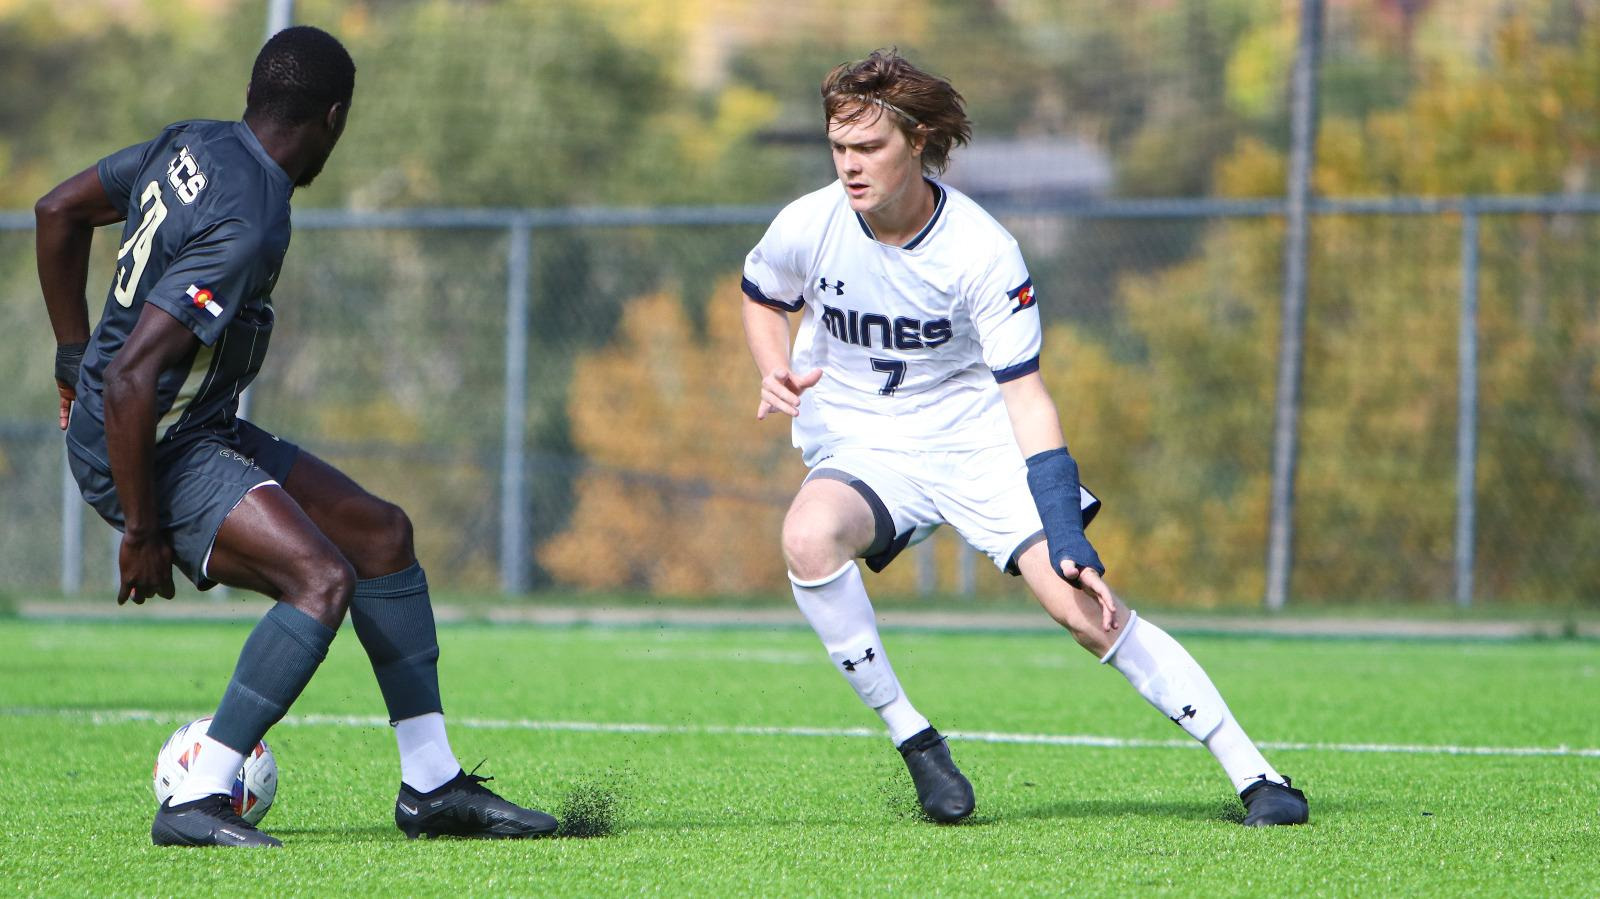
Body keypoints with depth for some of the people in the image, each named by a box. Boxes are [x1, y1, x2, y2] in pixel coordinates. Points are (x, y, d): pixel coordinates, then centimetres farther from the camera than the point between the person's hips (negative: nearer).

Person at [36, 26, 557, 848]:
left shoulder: (192, 146, 4)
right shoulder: (246, 224, -25)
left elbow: (59, 210, 17)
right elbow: (132, 376, -31)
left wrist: (76, 360, 22)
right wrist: (143, 532, -23)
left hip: (203, 432, 10)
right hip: (145, 450, -10)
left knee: (382, 532, 10)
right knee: (321, 578, -26)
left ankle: (433, 787, 15)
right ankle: (195, 804, -20)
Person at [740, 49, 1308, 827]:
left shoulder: (982, 250, -18)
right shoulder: (806, 228, -12)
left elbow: (1023, 394, -17)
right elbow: (761, 297, 12)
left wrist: (1066, 535, -26)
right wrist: (776, 375, -10)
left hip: (980, 442, -1)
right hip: (860, 451, 1)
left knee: (1089, 609, -15)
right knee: (808, 535, -34)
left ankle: (1253, 774, -5)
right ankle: (913, 741, -19)